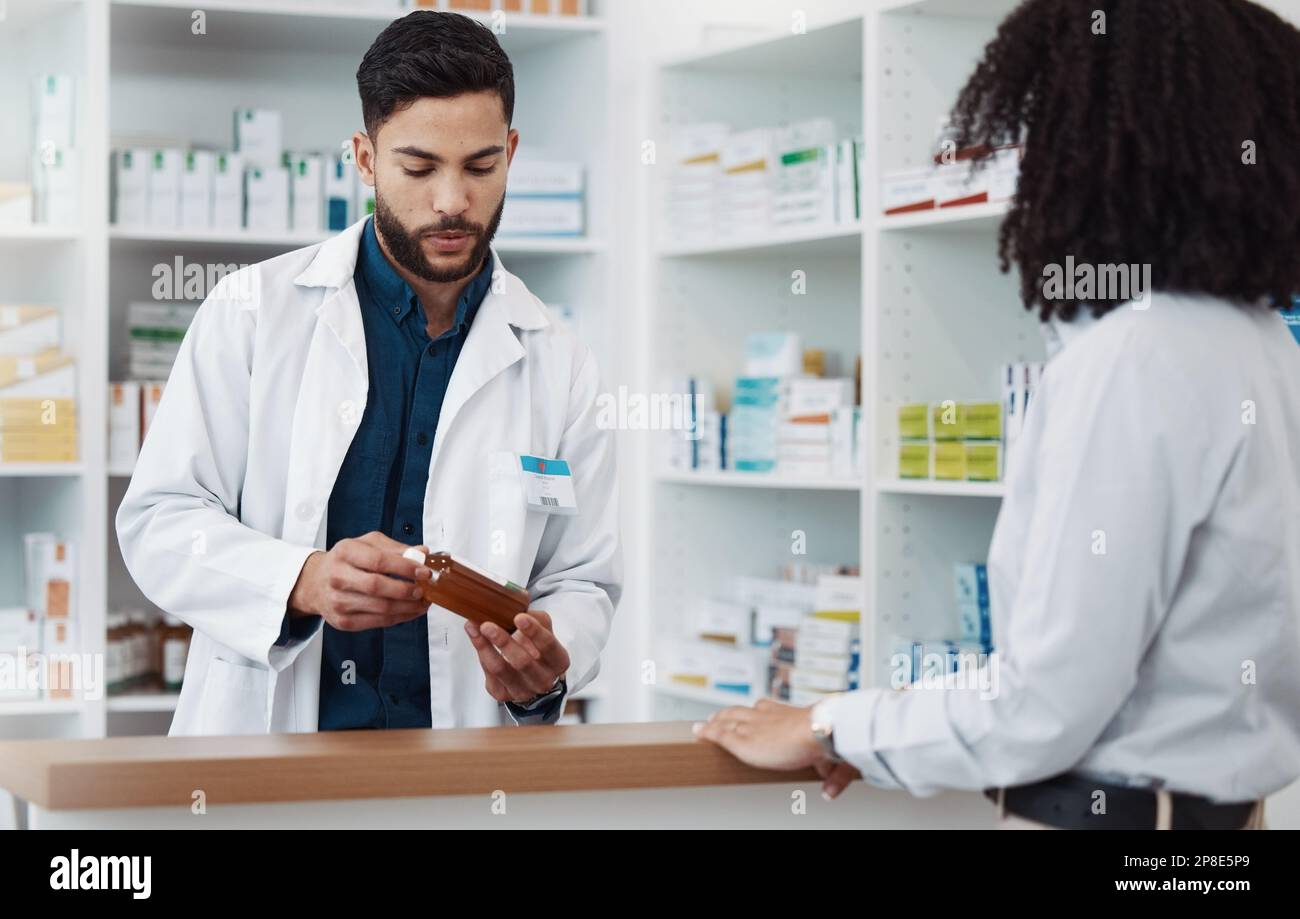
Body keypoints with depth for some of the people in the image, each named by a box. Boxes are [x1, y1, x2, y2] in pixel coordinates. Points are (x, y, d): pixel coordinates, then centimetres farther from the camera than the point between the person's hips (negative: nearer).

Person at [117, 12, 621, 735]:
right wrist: (304, 582, -18)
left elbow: (584, 581, 12)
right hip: (257, 756, -1)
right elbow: (159, 520, 0)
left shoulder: (557, 363, 8)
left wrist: (547, 665, -10)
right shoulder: (255, 311, 3)